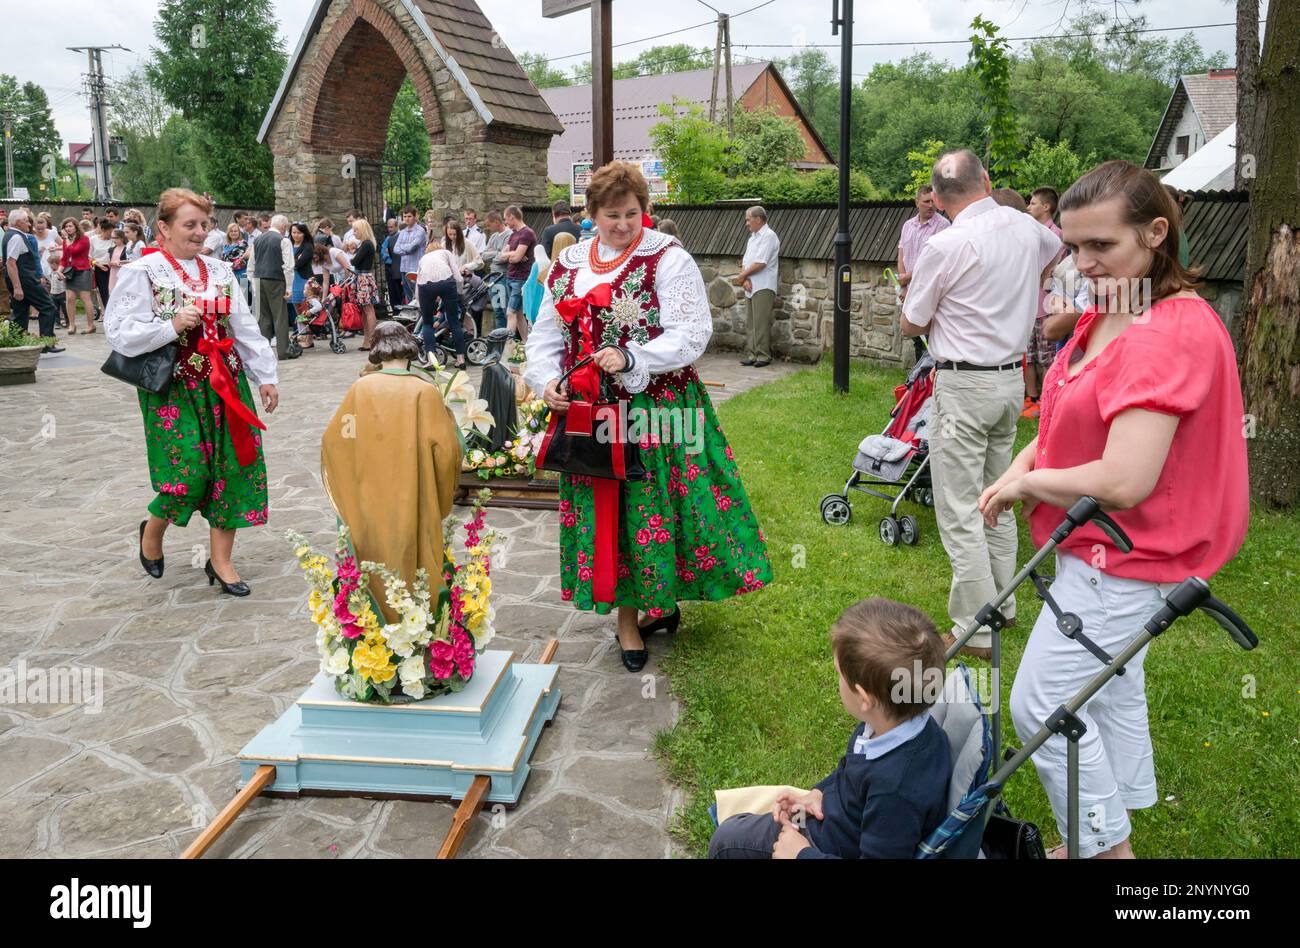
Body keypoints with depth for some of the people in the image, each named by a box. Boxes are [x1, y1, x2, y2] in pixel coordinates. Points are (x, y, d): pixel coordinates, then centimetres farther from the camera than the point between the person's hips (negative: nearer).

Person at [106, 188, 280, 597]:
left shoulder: (220, 272, 12)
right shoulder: (141, 273, -4)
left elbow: (245, 329, 12)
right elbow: (120, 333, -11)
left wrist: (265, 376, 8)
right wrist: (172, 325, -20)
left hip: (225, 384, 5)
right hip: (174, 389, -5)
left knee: (233, 465, 1)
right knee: (189, 470, -9)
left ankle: (221, 560, 14)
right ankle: (153, 529, 25)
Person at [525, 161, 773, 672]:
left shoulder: (668, 259, -5)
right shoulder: (568, 264, 11)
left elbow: (691, 334, -13)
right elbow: (545, 334, 14)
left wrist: (631, 358, -23)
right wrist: (546, 381, -4)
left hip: (658, 409, -4)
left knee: (651, 506, 0)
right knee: (604, 511, 7)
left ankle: (662, 598, 23)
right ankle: (626, 614, 21)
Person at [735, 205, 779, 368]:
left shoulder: (769, 236, -8)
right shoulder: (752, 237, 21)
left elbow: (760, 263, -17)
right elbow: (745, 262, 15)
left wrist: (742, 275, -6)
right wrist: (745, 279, -4)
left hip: (763, 288, -9)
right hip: (751, 287, 9)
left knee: (761, 323, -10)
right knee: (752, 324, 10)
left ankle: (763, 356, -7)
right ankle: (751, 354, 13)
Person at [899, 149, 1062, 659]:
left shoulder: (944, 246, -16)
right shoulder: (1025, 226, 4)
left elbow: (910, 325, -4)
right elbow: (1056, 246, 31)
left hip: (964, 387, -7)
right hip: (1013, 379, 7)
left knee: (959, 511, -1)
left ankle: (977, 631, 2)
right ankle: (1002, 603, 30)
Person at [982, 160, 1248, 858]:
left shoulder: (1171, 335, -26)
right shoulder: (1107, 316, 4)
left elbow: (1123, 483, -31)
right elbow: (1071, 418, 10)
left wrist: (1027, 482, -15)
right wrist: (1019, 467, -9)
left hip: (1123, 557, -10)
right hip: (1104, 549, 10)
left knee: (1040, 704, -3)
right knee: (1111, 692, 22)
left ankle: (1108, 845, 16)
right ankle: (1113, 835, 40)